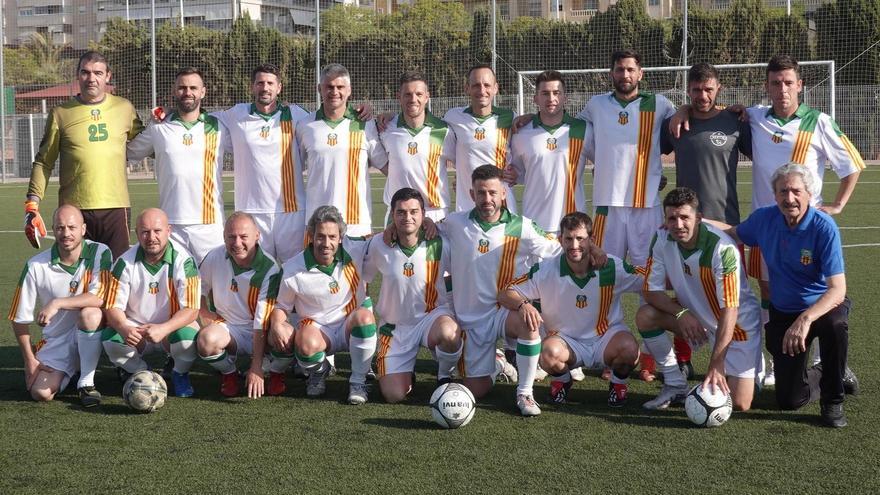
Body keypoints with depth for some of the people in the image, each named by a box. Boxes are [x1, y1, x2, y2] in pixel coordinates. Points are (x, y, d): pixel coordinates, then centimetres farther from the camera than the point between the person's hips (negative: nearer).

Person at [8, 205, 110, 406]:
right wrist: (30, 360, -3)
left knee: (89, 314, -35)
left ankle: (86, 382, -18)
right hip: (56, 342, 2)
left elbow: (100, 298, -25)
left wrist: (57, 303, -32)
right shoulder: (36, 266, -8)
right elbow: (20, 318, -1)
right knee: (41, 392, -19)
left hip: (89, 335, -2)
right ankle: (69, 370, 17)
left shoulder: (99, 253, -12)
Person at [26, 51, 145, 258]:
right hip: (73, 209, 0)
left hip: (115, 208, 1)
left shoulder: (124, 108, 8)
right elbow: (44, 162, 7)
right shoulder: (61, 113, 5)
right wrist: (32, 203, -1)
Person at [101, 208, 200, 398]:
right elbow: (113, 307, -10)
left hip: (173, 327, -2)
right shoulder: (125, 262, -9)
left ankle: (180, 373, 3)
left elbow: (191, 310, -19)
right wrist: (124, 328, -33)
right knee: (111, 341, -29)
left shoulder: (183, 261, -15)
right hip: (135, 328, 2)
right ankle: (140, 371, 6)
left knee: (188, 338, -35)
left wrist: (163, 329, -36)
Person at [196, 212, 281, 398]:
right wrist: (205, 313, -2)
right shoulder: (214, 258, -8)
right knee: (207, 340, -34)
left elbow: (263, 321, -23)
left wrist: (256, 367, -27)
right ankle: (229, 373, 2)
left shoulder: (269, 269, -18)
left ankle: (276, 373, 3)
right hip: (228, 328, 2)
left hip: (262, 334, -2)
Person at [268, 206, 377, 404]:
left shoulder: (355, 250, -11)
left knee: (364, 316, -34)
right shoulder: (292, 270, -13)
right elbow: (281, 306, 2)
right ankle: (318, 372, 4)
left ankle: (358, 381, -16)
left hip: (352, 328, 1)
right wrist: (276, 325, -20)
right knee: (307, 344, -36)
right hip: (317, 328, -1)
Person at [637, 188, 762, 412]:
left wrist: (716, 364, -38)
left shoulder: (722, 249, -31)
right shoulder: (662, 239, -15)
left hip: (738, 323, -5)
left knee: (739, 404, -15)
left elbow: (729, 311, -33)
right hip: (694, 316, 5)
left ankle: (753, 369, 22)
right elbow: (652, 290, -8)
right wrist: (681, 313, -27)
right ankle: (675, 385, -2)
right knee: (645, 316, -19)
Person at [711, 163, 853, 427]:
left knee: (835, 324, -42)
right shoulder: (764, 218, -8)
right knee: (789, 400, -3)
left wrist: (805, 319, -45)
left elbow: (837, 289, -30)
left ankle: (833, 400, -16)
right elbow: (734, 233, 16)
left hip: (822, 306, -4)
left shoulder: (824, 227, -23)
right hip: (782, 314, 4)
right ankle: (822, 376, 34)